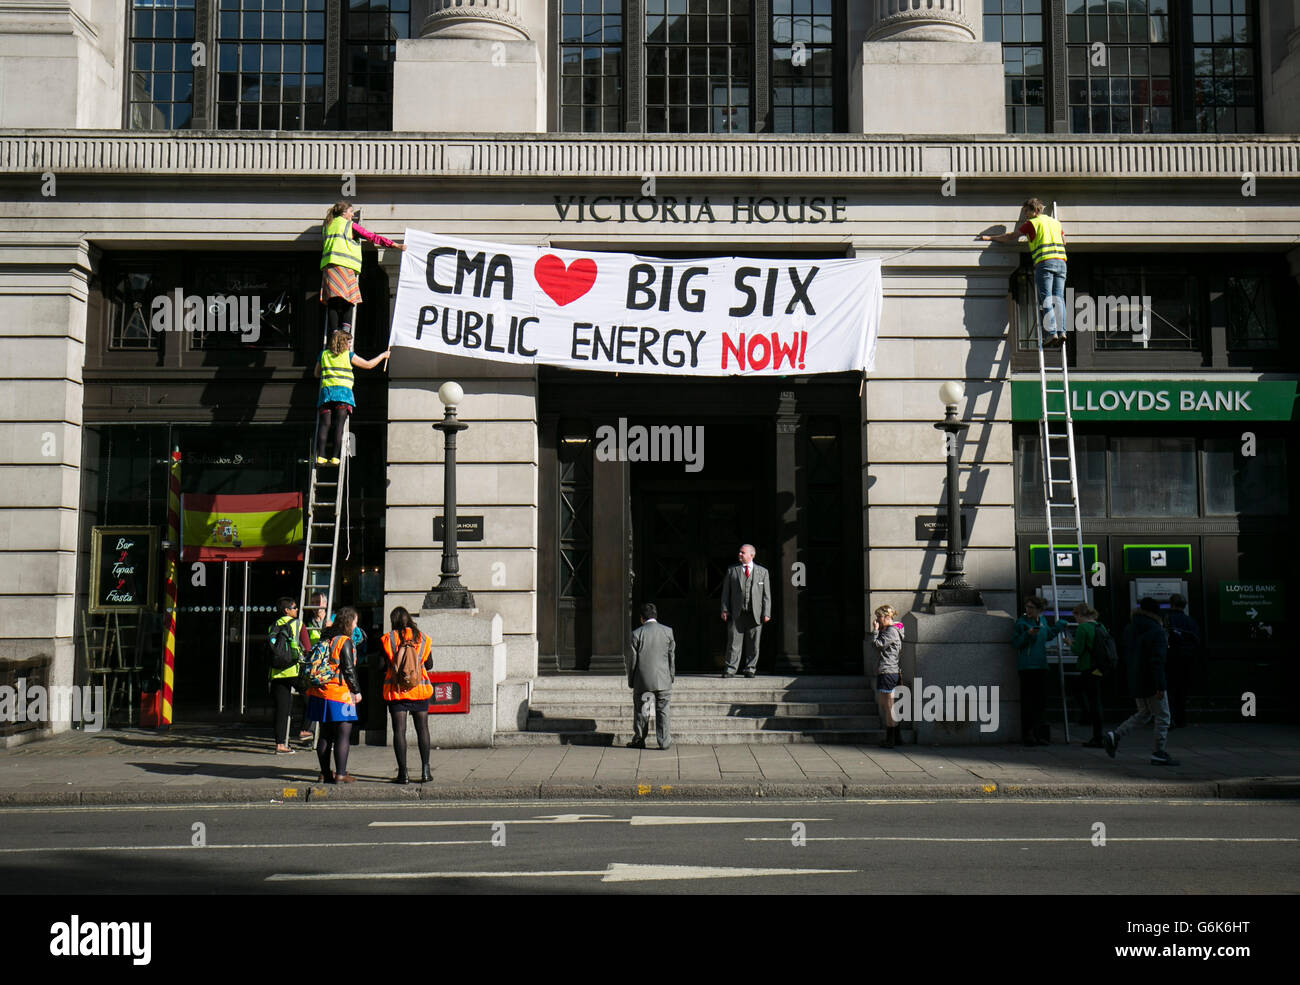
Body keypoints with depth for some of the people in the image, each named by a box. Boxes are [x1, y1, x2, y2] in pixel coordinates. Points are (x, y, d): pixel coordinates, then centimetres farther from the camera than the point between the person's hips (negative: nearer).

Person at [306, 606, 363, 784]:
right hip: (339, 694, -8)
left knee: (325, 734, 12)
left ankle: (325, 773, 16)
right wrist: (356, 690, -3)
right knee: (344, 734, -2)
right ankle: (340, 774, -4)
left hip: (320, 692, 8)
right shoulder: (345, 641, -12)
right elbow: (348, 669, -13)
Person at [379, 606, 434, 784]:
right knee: (422, 728, 10)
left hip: (396, 689, -2)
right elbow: (429, 665, 10)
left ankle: (403, 773, -3)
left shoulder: (388, 639, -4)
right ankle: (425, 771, 7)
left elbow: (382, 666, -4)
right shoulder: (423, 639, 4)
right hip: (420, 689, 2)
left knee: (399, 730, 0)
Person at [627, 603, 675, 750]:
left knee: (641, 710, 9)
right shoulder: (668, 631, 2)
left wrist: (631, 681, 6)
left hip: (643, 680, -2)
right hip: (663, 680, 2)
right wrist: (671, 677, 16)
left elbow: (633, 660, -3)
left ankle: (639, 740, 17)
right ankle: (664, 741, 9)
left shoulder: (637, 633, -5)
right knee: (662, 710, 9)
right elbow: (672, 657, 6)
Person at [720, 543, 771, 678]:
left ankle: (750, 669, 12)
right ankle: (730, 669, 0)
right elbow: (726, 591, 10)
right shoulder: (732, 570, 10)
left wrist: (766, 613, -1)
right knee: (734, 642, -3)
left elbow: (766, 594, 7)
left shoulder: (762, 572, 10)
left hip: (755, 614, 0)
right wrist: (725, 610, 0)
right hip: (736, 613, 0)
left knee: (753, 644, 3)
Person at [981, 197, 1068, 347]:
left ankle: (1051, 333, -19)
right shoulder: (1055, 222, 23)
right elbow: (1064, 242, 34)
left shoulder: (1032, 223, 7)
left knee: (1046, 299, -9)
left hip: (1044, 262, -5)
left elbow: (1011, 237, 12)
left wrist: (991, 238, 22)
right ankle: (1061, 331, -12)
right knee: (1058, 298, 0)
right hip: (1061, 262, 5)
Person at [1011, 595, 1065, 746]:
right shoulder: (1021, 622, -5)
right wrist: (1027, 634, -20)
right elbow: (1015, 642, -8)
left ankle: (1041, 735, 13)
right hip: (1026, 667, -6)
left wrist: (1060, 624, 28)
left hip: (1041, 666, 6)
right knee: (1028, 701, -7)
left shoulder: (1042, 621, 14)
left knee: (1041, 700, 7)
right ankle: (1028, 735, -2)